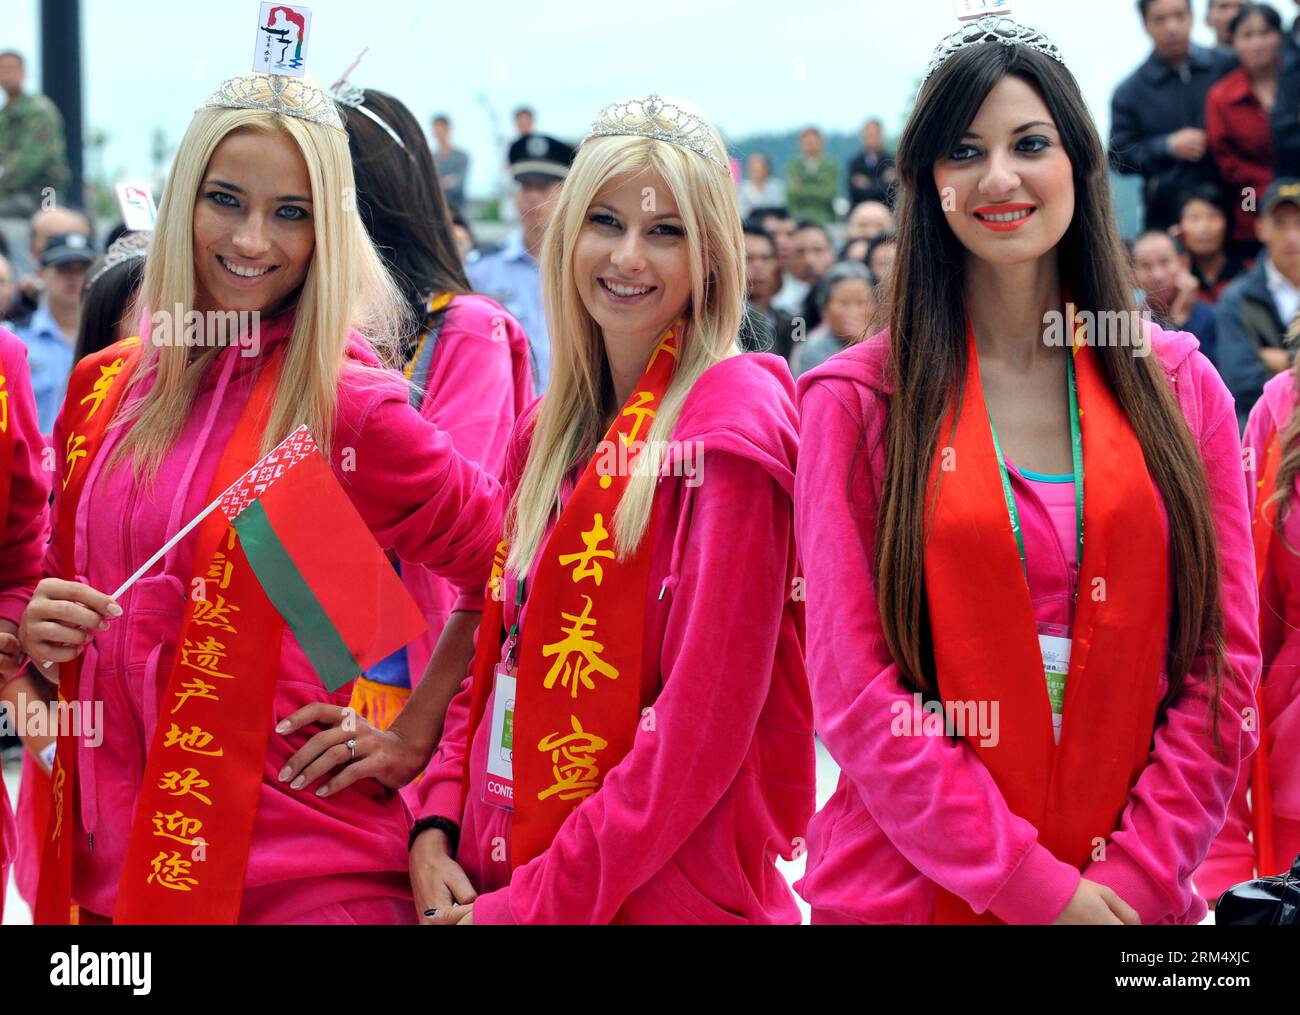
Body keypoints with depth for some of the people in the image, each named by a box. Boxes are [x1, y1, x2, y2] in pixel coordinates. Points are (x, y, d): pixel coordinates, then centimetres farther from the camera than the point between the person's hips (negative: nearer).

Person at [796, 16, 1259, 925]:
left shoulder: (1179, 385, 4)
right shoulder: (858, 401, -3)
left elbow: (1224, 664, 1)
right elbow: (854, 683, -9)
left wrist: (1132, 878, -10)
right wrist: (1030, 883, -15)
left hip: (1134, 894, 2)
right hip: (916, 887, -2)